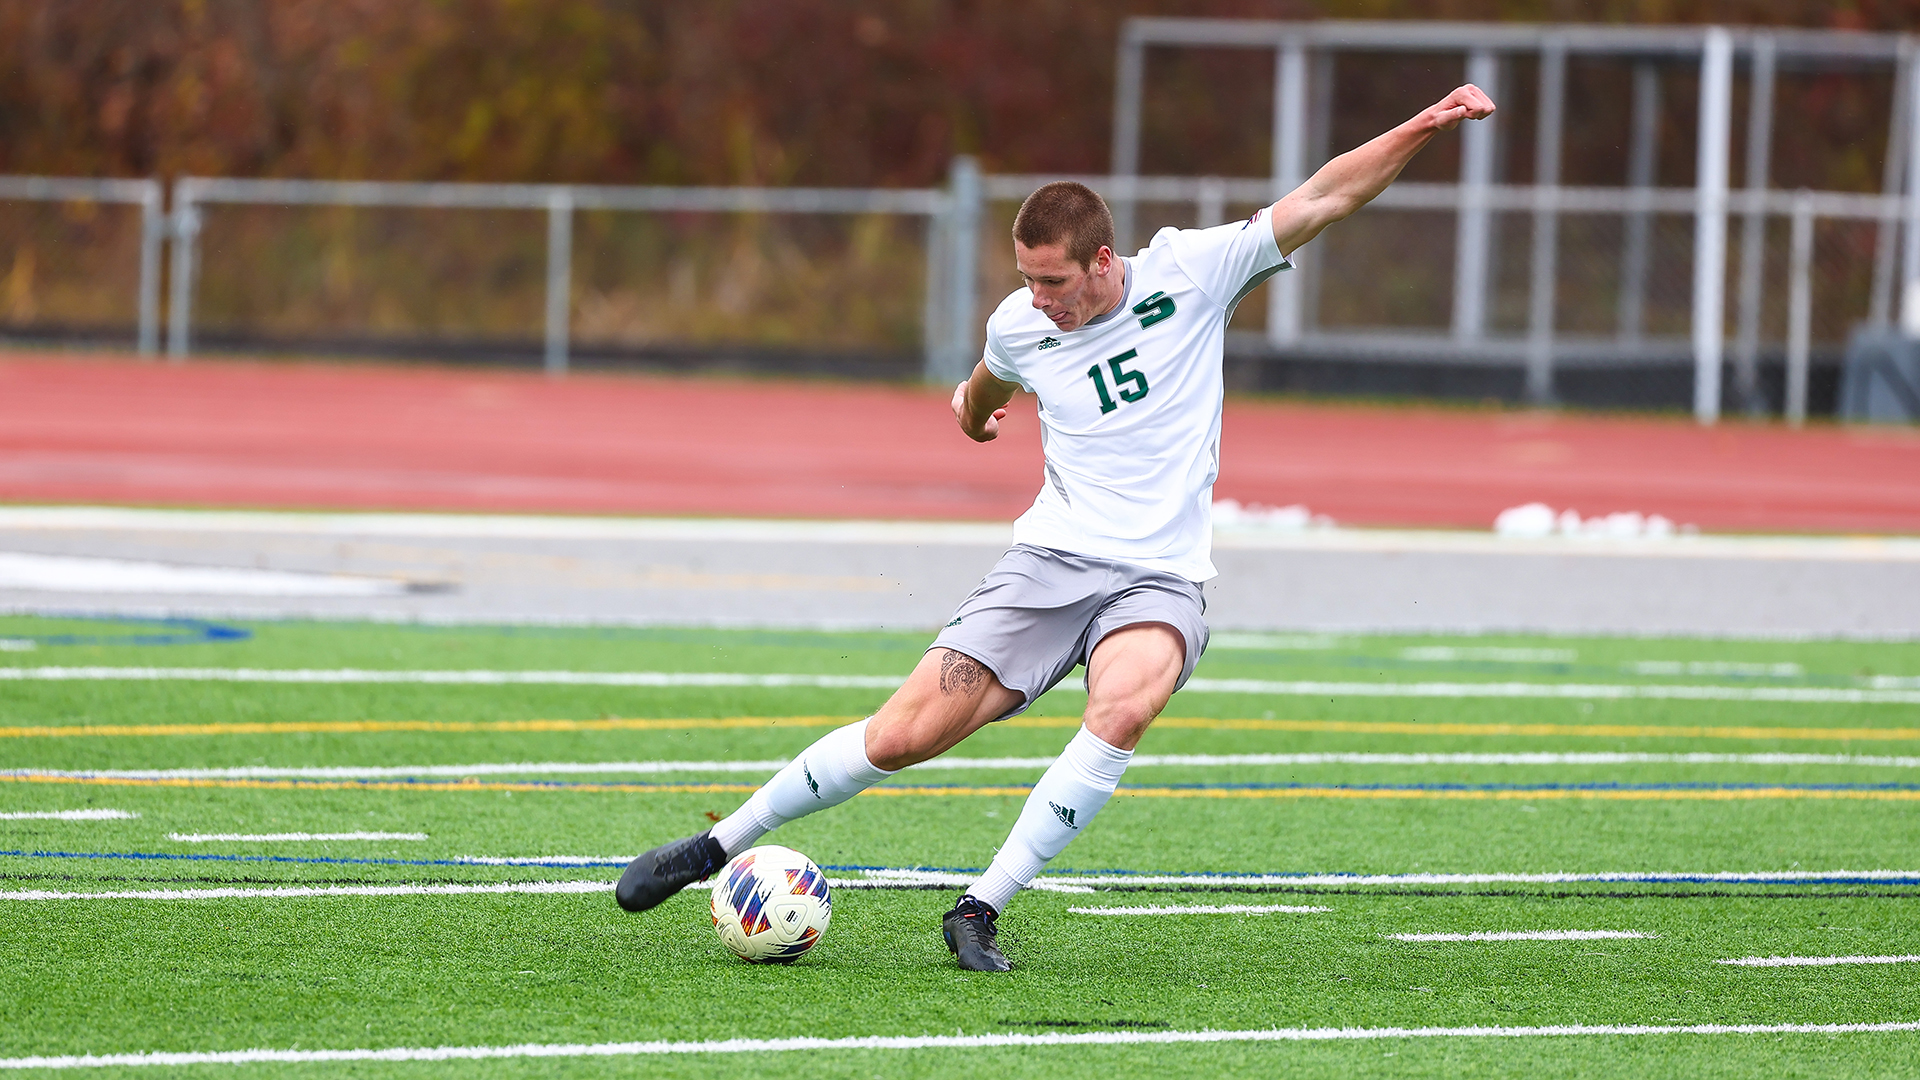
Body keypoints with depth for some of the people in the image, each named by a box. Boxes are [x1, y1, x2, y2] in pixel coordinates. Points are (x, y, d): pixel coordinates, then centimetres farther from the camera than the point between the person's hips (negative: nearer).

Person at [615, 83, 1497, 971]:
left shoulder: (1191, 272, -5)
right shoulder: (1019, 326, 4)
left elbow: (1323, 198, -5)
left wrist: (1424, 129, -14)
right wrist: (972, 400, 52)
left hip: (1160, 579, -2)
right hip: (1051, 562, 2)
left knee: (1124, 706, -35)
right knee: (904, 735, -9)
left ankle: (980, 909, -29)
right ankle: (716, 847, 8)